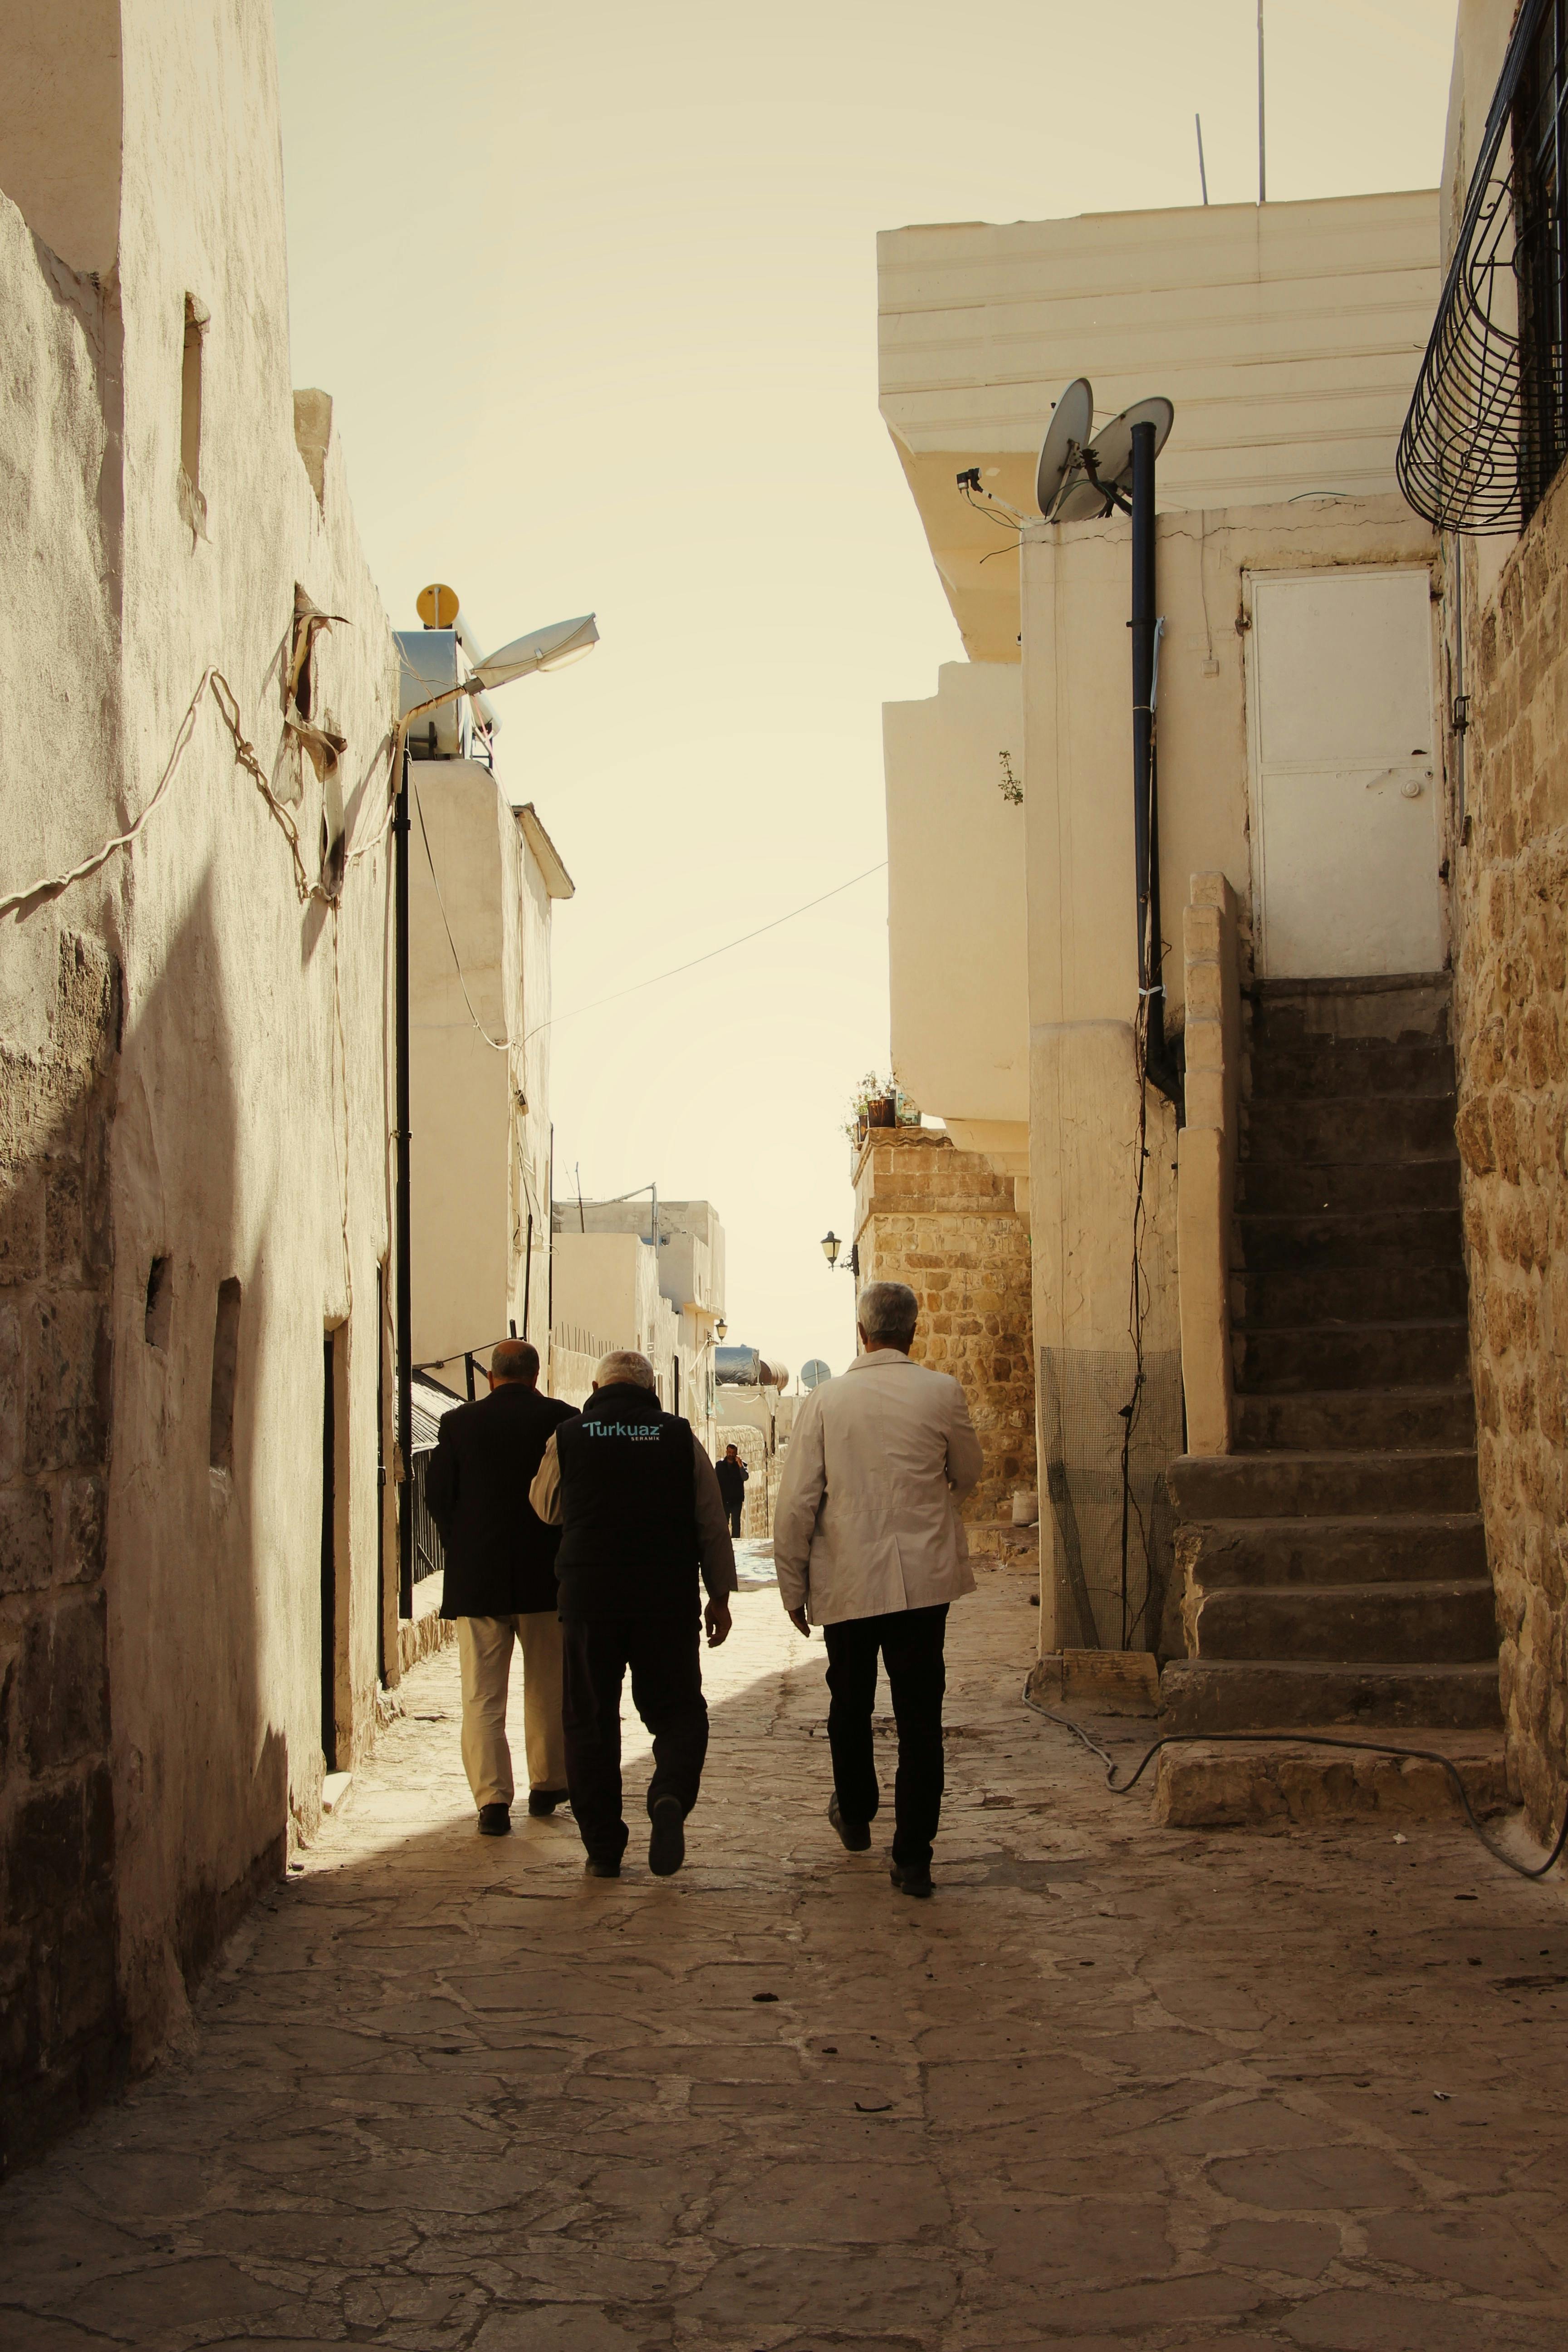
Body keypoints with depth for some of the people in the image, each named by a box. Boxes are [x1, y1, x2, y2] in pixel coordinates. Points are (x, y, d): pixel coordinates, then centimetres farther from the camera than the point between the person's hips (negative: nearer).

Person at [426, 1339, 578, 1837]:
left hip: (476, 1577, 0)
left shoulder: (459, 1422, -1)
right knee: (548, 1689, 15)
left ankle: (493, 1798, -6)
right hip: (547, 1576, 0)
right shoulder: (563, 1419, -4)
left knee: (482, 1695, 4)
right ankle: (548, 1786, 24)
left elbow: (437, 1495, 0)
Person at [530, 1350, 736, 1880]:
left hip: (588, 1600, 0)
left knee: (590, 1719, 9)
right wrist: (719, 1596, 13)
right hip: (668, 1600, 0)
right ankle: (670, 1796, -18)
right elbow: (712, 1525, 4)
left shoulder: (567, 1439, 1)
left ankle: (603, 1848, 9)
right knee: (676, 1709, 11)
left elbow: (546, 1509, 18)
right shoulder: (681, 1438, 2)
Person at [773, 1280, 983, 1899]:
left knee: (850, 1705, 20)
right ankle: (913, 1858, 2)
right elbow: (967, 1475, 10)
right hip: (923, 1577, -1)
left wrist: (793, 1586, 6)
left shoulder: (825, 1400, -5)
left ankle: (855, 1816, 40)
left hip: (846, 1581, 1)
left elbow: (797, 1502, -4)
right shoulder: (942, 1394, -5)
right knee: (919, 1715, 3)